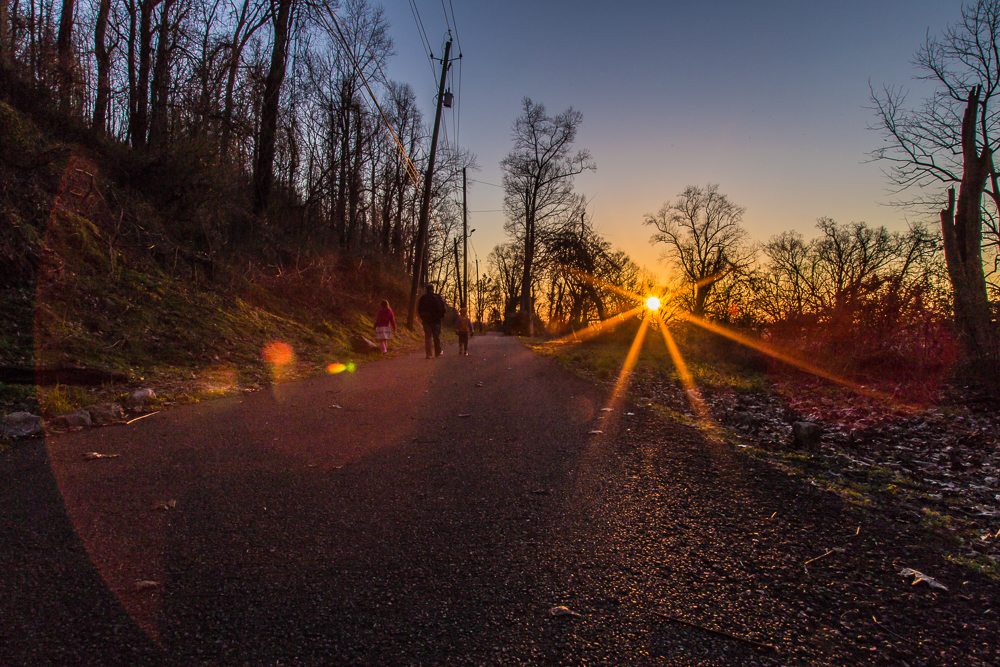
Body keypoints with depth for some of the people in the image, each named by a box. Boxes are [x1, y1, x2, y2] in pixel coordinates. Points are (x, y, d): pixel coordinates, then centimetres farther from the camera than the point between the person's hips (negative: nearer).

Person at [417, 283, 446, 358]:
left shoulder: (423, 298, -2)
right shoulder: (438, 297, -7)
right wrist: (441, 316, 8)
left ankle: (428, 354, -2)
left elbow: (418, 309, 4)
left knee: (427, 337, 3)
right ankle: (438, 353, 18)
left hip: (426, 320, 1)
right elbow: (444, 308, -6)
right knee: (437, 337, 11)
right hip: (436, 320, -1)